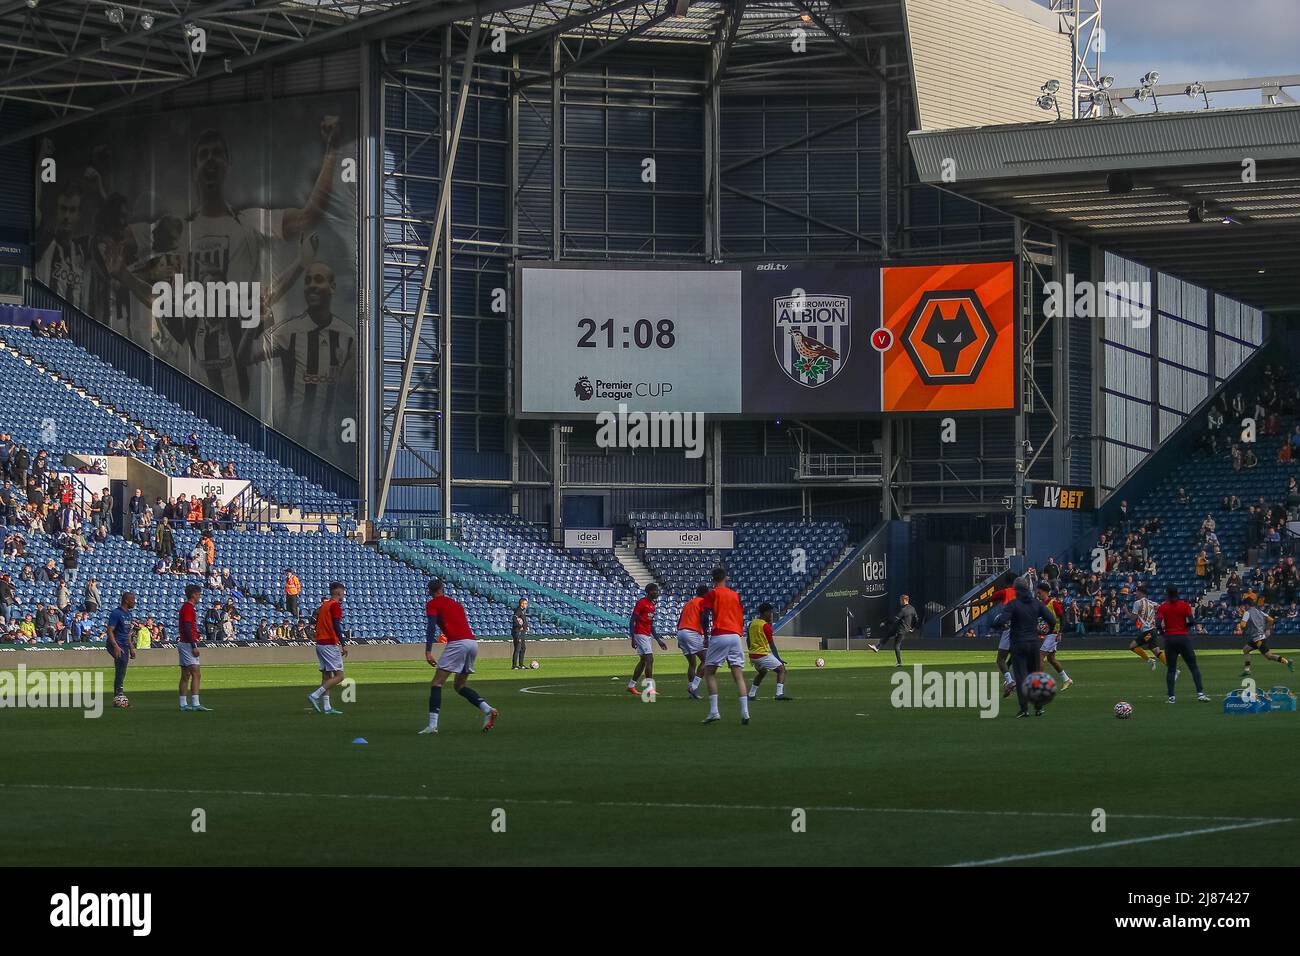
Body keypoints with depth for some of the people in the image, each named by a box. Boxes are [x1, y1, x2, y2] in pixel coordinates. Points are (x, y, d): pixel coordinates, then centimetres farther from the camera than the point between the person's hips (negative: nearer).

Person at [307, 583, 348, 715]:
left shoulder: (323, 605, 16)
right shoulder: (335, 605, -9)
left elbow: (317, 624, 17)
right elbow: (337, 626, -17)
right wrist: (343, 645, -17)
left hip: (320, 643, 9)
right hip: (330, 644, -9)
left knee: (326, 676, 9)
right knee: (339, 676, -7)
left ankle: (326, 707, 7)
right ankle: (315, 695, -16)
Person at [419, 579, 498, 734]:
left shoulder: (433, 604, 6)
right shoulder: (456, 603, 26)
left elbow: (431, 627, -7)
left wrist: (428, 651, -13)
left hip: (457, 643, -7)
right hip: (473, 642, 7)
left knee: (437, 683, -3)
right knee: (459, 685, 19)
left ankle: (432, 725, -14)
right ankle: (488, 709, 0)